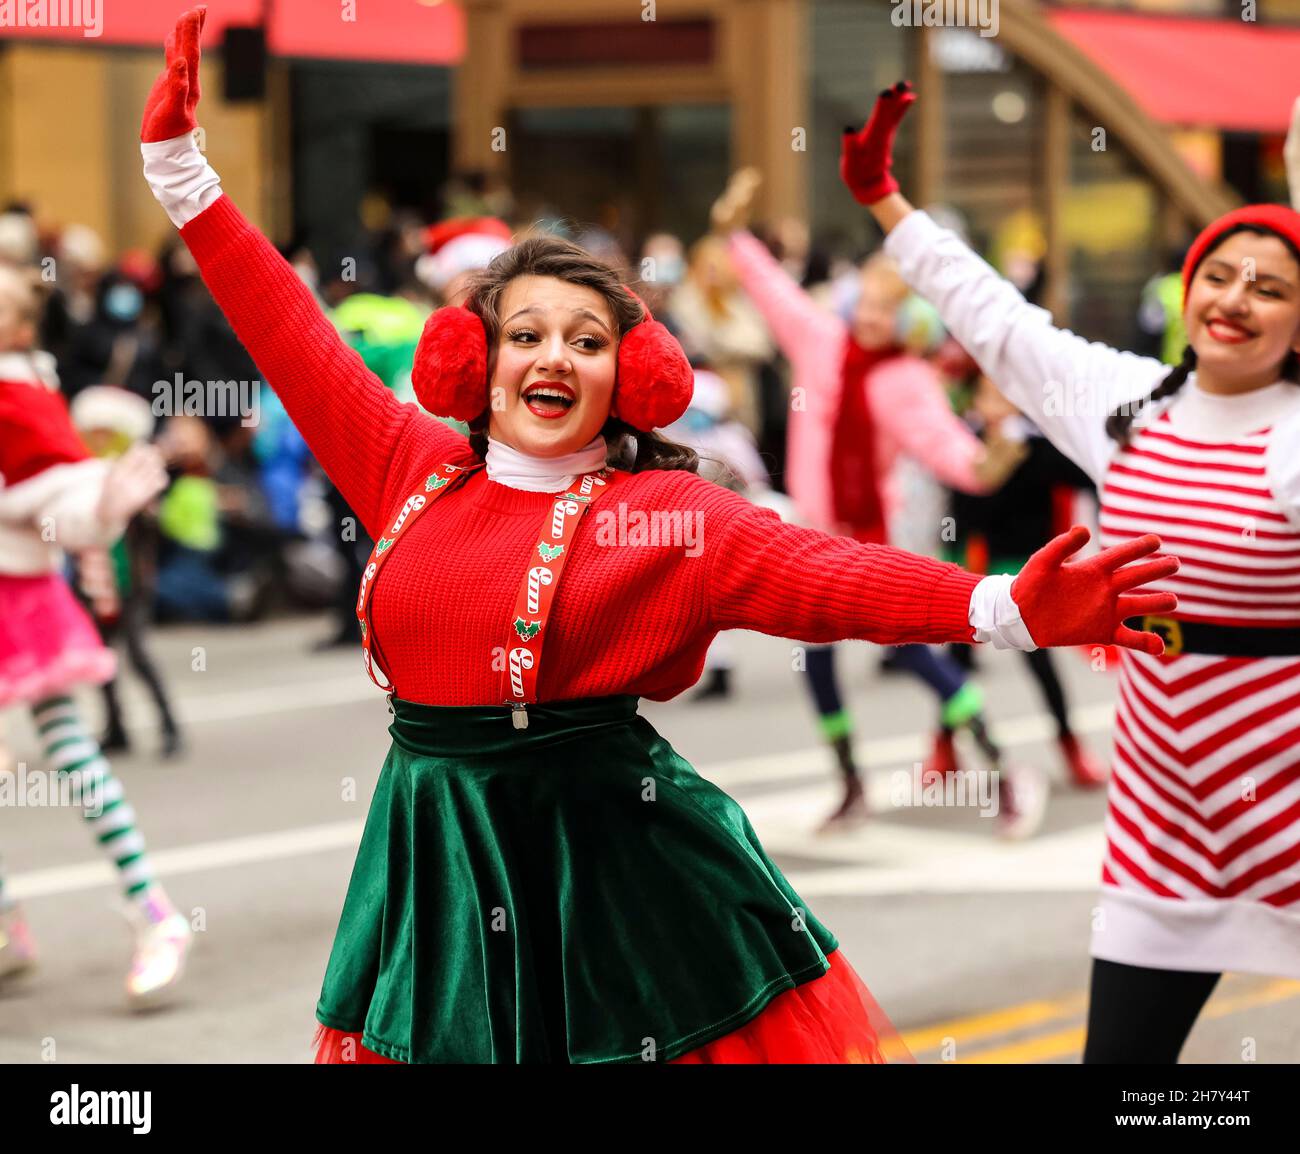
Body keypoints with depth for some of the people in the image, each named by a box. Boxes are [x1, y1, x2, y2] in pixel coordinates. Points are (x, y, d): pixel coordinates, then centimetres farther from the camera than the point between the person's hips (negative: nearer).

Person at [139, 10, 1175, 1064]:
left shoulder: (667, 512, -4)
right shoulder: (414, 468, 7)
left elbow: (819, 575, -17)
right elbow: (291, 334, 11)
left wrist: (1005, 608, -32)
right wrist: (180, 166, 12)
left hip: (609, 852, -3)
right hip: (442, 863, 3)